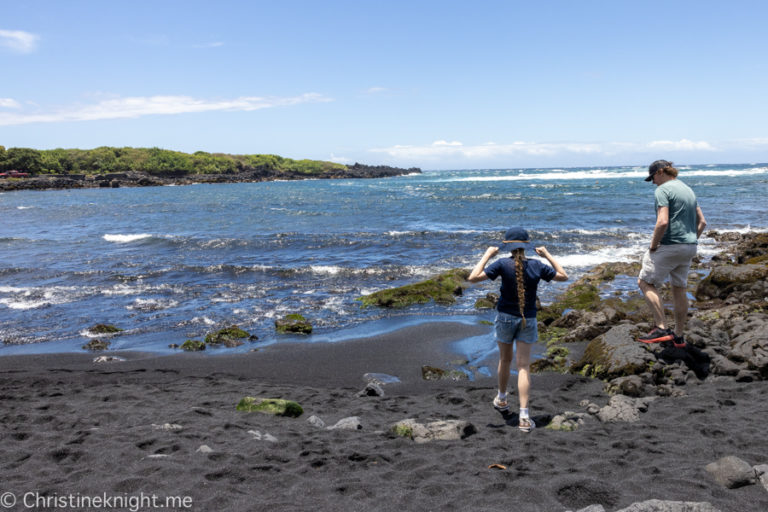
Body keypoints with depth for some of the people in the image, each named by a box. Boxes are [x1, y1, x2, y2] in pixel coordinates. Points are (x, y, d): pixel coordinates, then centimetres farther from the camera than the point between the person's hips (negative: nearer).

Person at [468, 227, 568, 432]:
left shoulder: (502, 264, -15)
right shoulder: (537, 266, -7)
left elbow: (473, 278, -19)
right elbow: (563, 276, 8)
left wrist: (487, 255, -9)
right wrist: (547, 256, 13)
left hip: (505, 317, -1)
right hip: (528, 320, 1)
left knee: (505, 360, 20)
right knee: (524, 366, 0)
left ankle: (501, 399, 41)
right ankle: (524, 415, -7)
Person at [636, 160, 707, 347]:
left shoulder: (662, 190, -11)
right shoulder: (688, 190, 18)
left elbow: (663, 222, -23)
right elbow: (702, 222, 18)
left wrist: (653, 246, -12)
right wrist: (691, 242, 18)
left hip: (670, 246, -9)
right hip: (689, 247, 9)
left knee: (645, 282, 1)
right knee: (679, 288, 15)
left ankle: (662, 328, -8)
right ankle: (679, 336, 22)